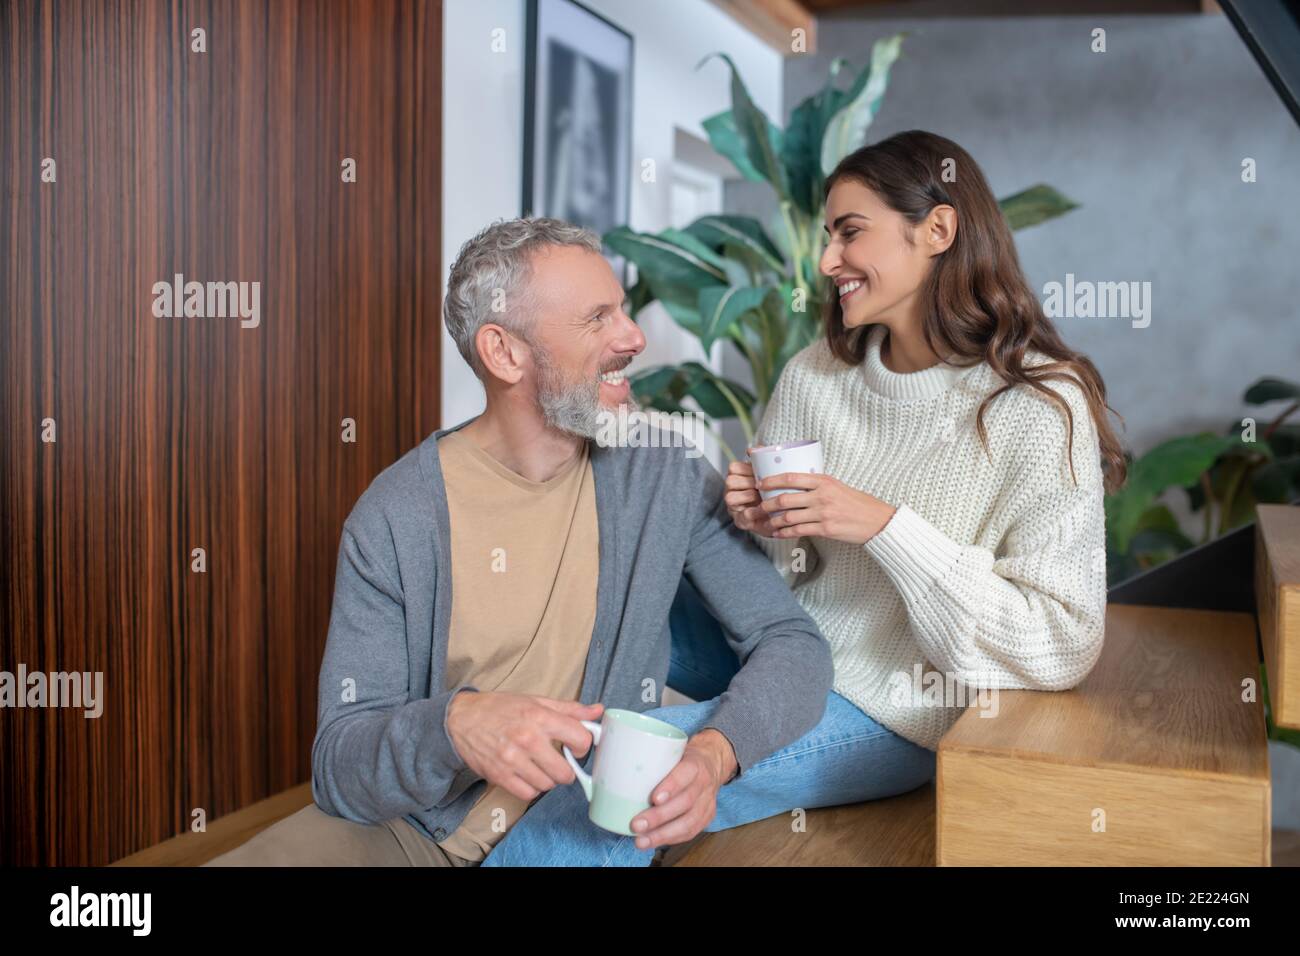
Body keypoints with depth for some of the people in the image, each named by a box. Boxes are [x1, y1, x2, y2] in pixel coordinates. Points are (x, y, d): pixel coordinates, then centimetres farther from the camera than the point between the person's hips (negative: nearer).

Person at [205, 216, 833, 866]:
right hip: (414, 830, -1)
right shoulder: (395, 517, -11)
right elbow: (339, 766, -11)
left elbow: (792, 642, -5)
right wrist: (454, 724, -34)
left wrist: (713, 752, -26)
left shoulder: (665, 476, -7)